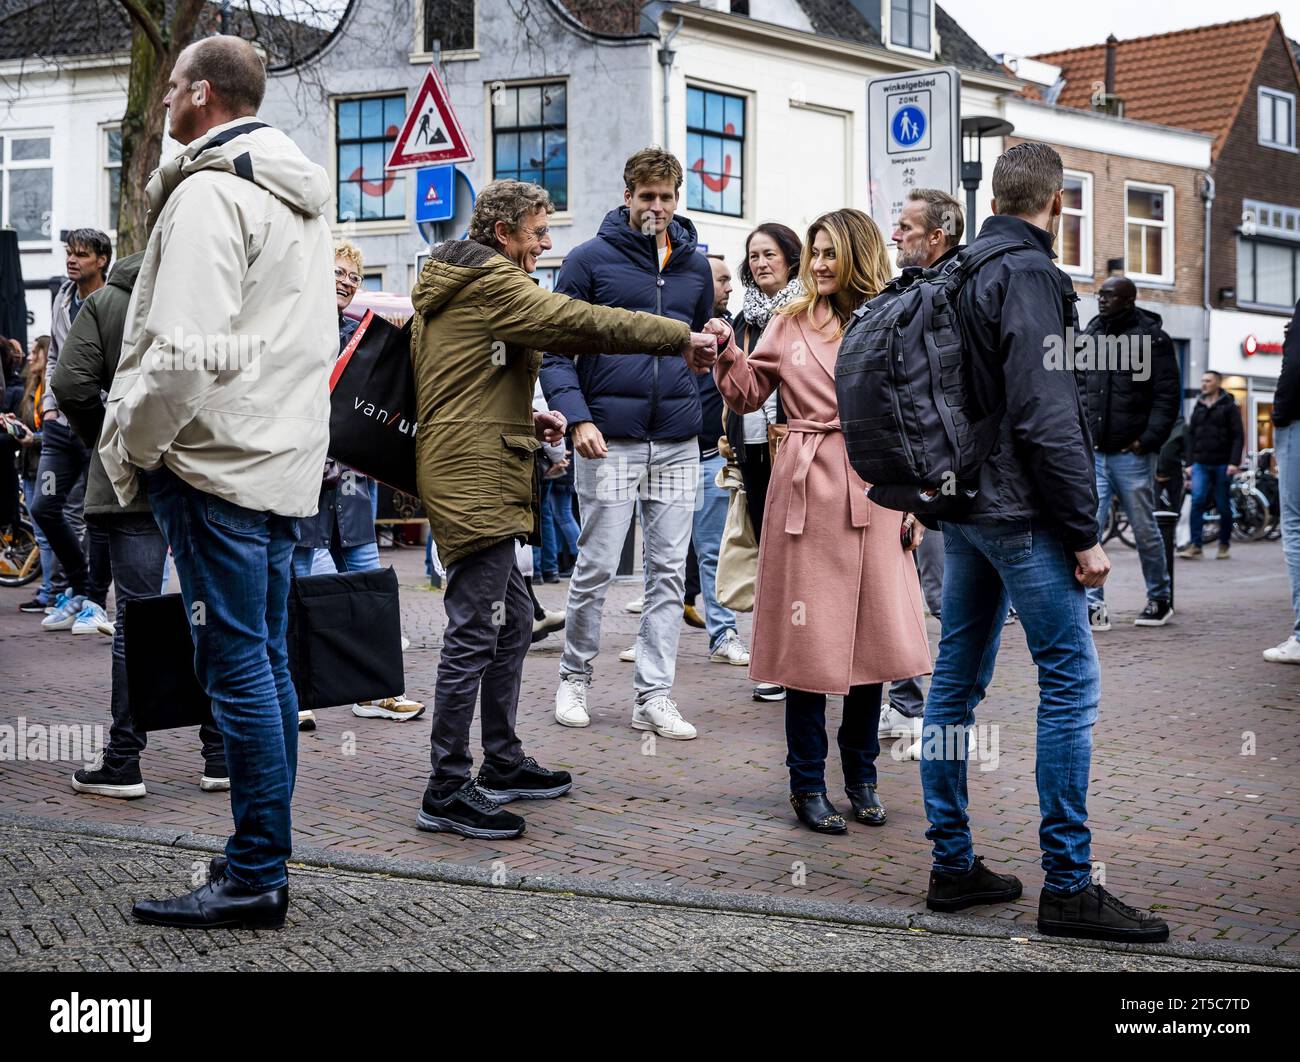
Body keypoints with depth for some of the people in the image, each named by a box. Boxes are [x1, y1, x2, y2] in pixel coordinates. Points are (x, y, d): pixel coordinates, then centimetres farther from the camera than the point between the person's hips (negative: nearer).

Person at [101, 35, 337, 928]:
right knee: (267, 662, 13)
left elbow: (185, 351, -23)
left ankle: (256, 878, 0)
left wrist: (130, 446, -8)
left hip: (217, 461, -9)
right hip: (287, 457, 9)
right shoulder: (302, 197, 17)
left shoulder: (208, 193, -13)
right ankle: (267, 852, 22)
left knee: (238, 666, -5)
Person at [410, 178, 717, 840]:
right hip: (475, 480, -11)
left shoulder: (453, 286, 21)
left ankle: (502, 763, 26)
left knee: (511, 621, 17)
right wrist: (682, 338, -12)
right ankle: (447, 793, -5)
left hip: (473, 476, 11)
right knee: (475, 632, -9)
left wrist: (522, 419, 17)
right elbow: (580, 324, -17)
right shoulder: (491, 285, -11)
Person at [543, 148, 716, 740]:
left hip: (678, 443, 4)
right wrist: (577, 417, -15)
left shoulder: (695, 266, 14)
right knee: (596, 569, 0)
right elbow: (556, 348, -3)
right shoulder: (590, 260, 0)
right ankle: (574, 678, 19)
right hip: (610, 441, -4)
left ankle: (654, 696, 9)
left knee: (669, 572, 3)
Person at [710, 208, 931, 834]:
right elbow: (747, 396, 7)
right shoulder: (790, 322, 7)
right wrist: (728, 354, -12)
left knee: (872, 634, 6)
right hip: (807, 488, -1)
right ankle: (807, 786, 11)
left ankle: (861, 776, 21)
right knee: (808, 638, 0)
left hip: (875, 491, 1)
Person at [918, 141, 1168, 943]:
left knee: (958, 678, 10)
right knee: (1071, 681, -5)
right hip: (1022, 510, -9)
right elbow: (1047, 416, -19)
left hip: (963, 506, 9)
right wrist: (1084, 534, -16)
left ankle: (953, 865, 17)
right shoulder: (1029, 275, -13)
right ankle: (1068, 885, -3)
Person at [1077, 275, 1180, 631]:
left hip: (1132, 454, -4)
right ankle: (1093, 606, -5)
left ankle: (1159, 600, 23)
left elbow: (1168, 395, -6)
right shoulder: (1088, 336, 11)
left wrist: (1148, 439, -13)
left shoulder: (1152, 337, -2)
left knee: (1145, 530, 7)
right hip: (1092, 452, 4)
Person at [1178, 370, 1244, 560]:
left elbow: (1238, 436, -4)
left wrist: (1234, 462, -14)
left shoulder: (1229, 406, 1)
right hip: (1201, 464, 3)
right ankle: (1195, 546, -15)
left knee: (1223, 506, 5)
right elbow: (1191, 435, 18)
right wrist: (1191, 461, 10)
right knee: (1197, 502, -12)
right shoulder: (1198, 407, 14)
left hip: (1222, 465, -3)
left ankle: (1224, 545, 18)